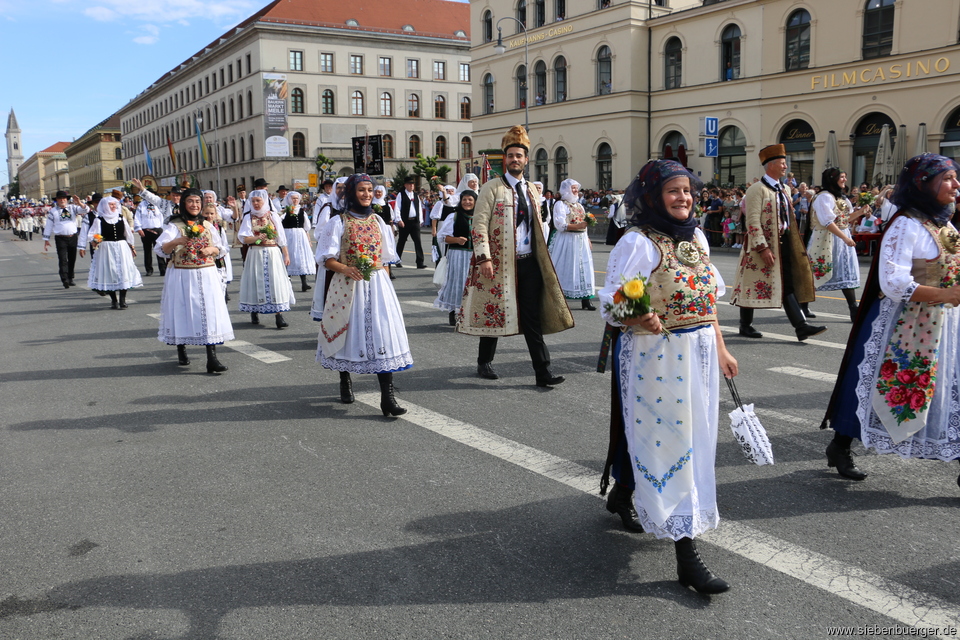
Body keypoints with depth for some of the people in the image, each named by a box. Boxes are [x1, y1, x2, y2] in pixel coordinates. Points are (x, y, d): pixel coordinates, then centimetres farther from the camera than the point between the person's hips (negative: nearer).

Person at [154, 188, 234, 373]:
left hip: (207, 276, 3)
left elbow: (222, 248, 16)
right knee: (183, 312, 4)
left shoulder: (207, 225, 11)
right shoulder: (174, 226, -2)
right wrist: (175, 242, -32)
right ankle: (181, 352, 26)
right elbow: (160, 249, -13)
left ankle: (212, 359, -8)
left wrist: (212, 250, -5)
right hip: (182, 277, -3)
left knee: (209, 313, -5)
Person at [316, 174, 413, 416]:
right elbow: (327, 259, -4)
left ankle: (387, 397, -12)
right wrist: (346, 269, -21)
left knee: (383, 332, -9)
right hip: (347, 285, -2)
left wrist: (379, 274, 6)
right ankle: (345, 382, 33)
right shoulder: (339, 222, 0)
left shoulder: (377, 221, 12)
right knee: (348, 332, 7)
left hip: (377, 284, 2)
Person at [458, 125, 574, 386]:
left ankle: (543, 372, 3)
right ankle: (484, 363, 27)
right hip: (500, 263, -4)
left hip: (530, 263, 4)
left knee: (533, 318, 3)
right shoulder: (492, 187, -3)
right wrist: (484, 257, -18)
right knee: (494, 314, 7)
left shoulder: (532, 190, 15)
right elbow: (480, 224, -10)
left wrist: (542, 255, 16)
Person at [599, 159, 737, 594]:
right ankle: (686, 555, 2)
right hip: (655, 358, -8)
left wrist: (720, 349, 16)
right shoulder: (638, 243, -13)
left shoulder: (696, 237, 10)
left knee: (693, 438, 19)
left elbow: (709, 300, 17)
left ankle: (621, 494, 44)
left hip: (699, 355, 8)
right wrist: (638, 319, -37)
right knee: (669, 443, -4)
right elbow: (612, 306, -17)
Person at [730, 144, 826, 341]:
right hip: (764, 246, -8)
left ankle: (801, 326, 1)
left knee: (788, 285, 4)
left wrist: (792, 243, 16)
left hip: (784, 244, 8)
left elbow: (789, 218, 20)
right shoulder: (757, 189, -12)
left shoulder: (785, 190, 14)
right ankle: (746, 325, 16)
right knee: (755, 285, 3)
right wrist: (763, 248, -23)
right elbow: (752, 221, -18)